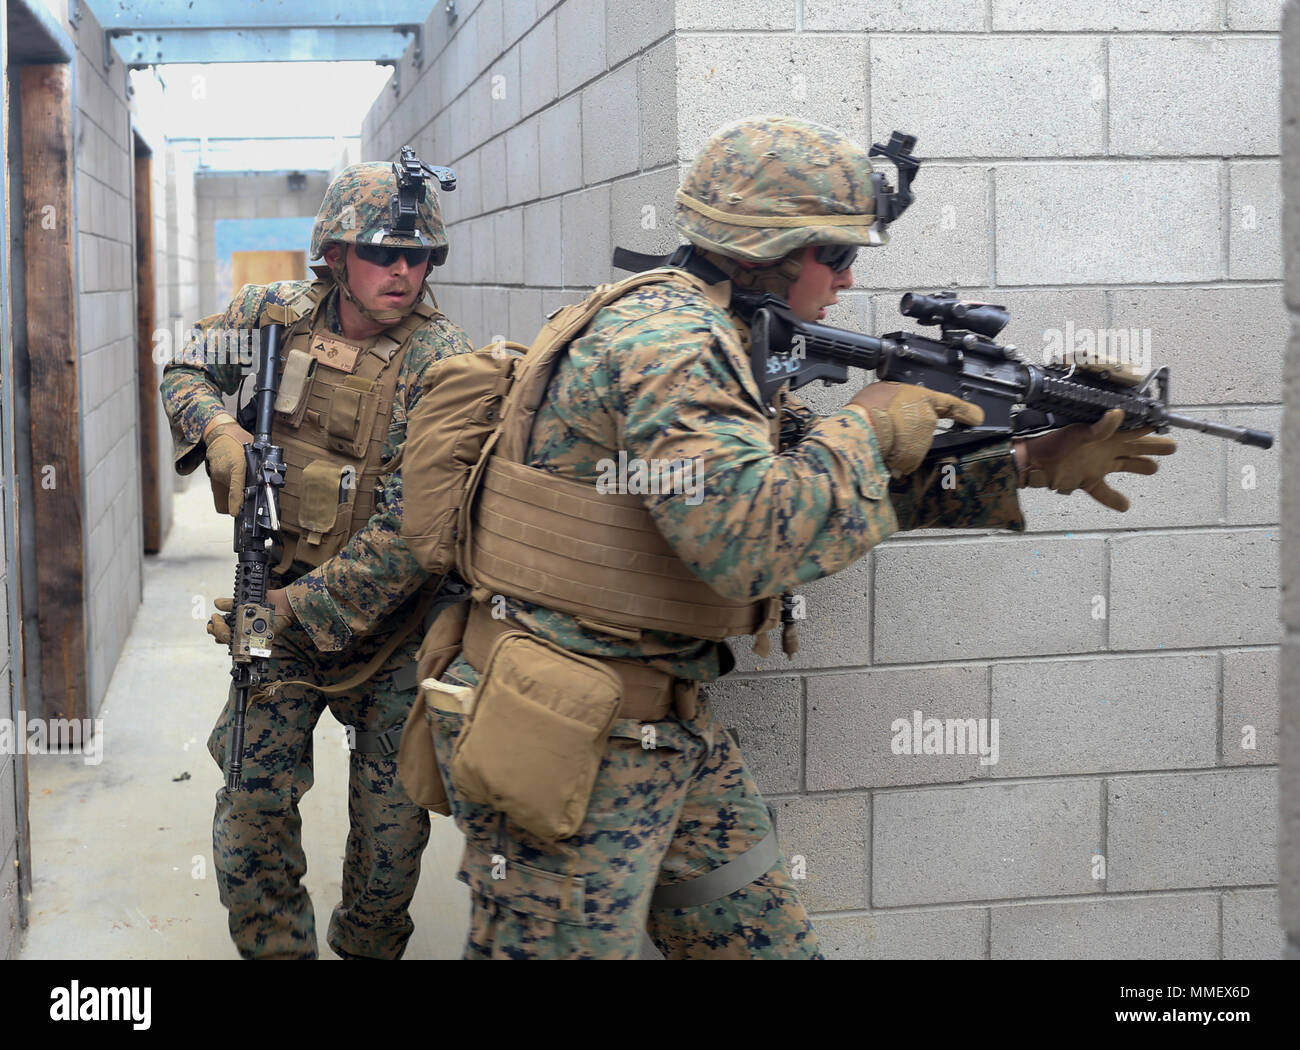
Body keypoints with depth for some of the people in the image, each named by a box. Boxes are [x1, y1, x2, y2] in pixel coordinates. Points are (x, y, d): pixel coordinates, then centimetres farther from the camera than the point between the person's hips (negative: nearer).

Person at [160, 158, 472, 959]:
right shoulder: (278, 314, -3)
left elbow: (412, 529, -23)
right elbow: (185, 369, 14)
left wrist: (302, 611, -24)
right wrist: (215, 427, -9)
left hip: (388, 618, -2)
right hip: (280, 604, 3)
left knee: (392, 821, 7)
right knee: (254, 802, -1)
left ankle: (369, 950, 30)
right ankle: (274, 950, 19)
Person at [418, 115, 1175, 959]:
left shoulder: (716, 343, 13)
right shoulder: (668, 340, -19)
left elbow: (847, 484, 18)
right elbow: (744, 538, -32)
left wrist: (1032, 465, 13)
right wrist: (865, 428, -15)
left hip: (676, 731, 10)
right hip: (568, 750, -10)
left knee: (772, 943, 14)